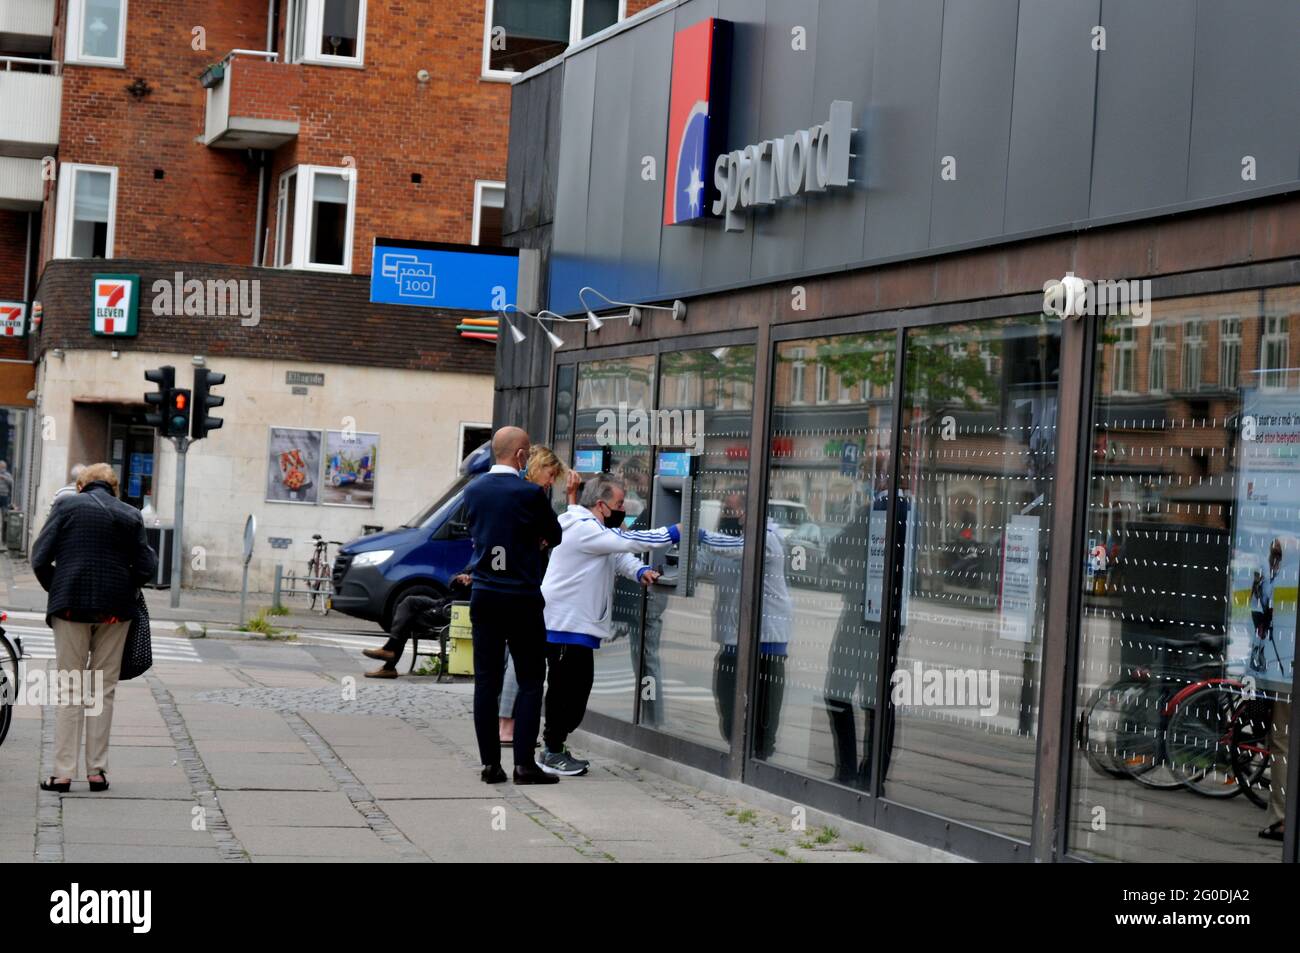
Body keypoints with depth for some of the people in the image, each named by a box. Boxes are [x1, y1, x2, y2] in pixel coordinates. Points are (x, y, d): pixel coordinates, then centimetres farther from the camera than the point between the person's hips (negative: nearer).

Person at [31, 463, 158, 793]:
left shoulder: (67, 506, 1)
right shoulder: (130, 515, 5)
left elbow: (40, 558, -4)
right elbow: (146, 568, 0)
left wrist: (57, 591, 8)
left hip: (71, 606, -1)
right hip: (115, 611, 1)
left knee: (69, 690, 4)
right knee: (104, 689, 9)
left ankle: (63, 772, 1)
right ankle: (97, 770, 9)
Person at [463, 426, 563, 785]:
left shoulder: (473, 491, 3)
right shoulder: (530, 493, -13)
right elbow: (554, 537, -1)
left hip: (484, 597, 5)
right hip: (522, 598, -5)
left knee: (486, 681, 6)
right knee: (530, 680, 3)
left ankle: (490, 762, 7)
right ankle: (524, 763, -2)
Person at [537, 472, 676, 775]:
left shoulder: (596, 530, 19)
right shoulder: (584, 529, -16)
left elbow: (619, 555, 17)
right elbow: (626, 541, -22)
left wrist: (640, 571, -5)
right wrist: (672, 534, -17)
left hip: (578, 625, 10)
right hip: (564, 625, -10)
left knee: (579, 688, 11)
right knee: (565, 689, -5)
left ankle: (555, 747, 19)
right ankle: (553, 753, 2)